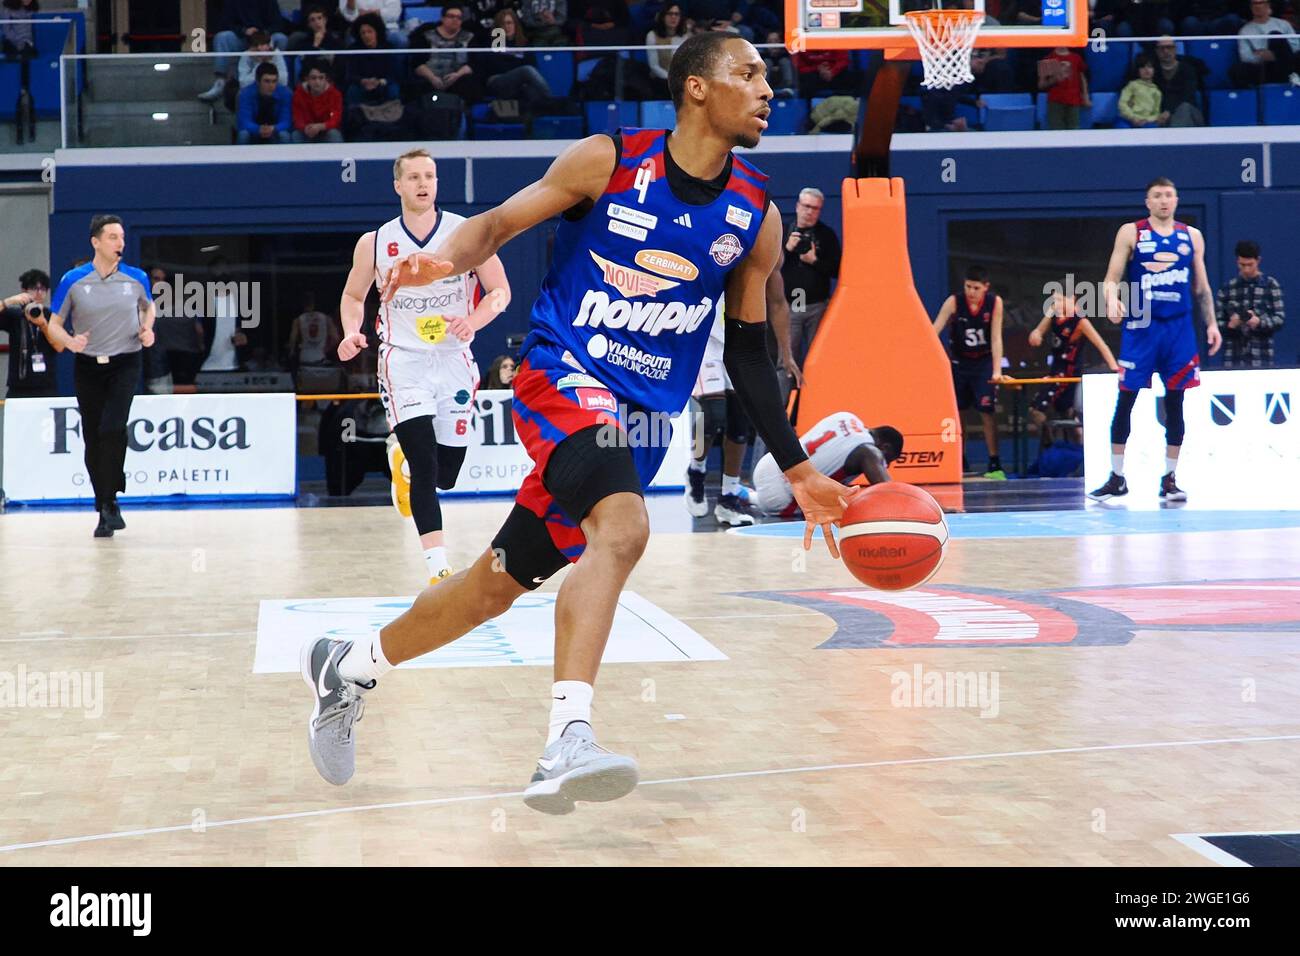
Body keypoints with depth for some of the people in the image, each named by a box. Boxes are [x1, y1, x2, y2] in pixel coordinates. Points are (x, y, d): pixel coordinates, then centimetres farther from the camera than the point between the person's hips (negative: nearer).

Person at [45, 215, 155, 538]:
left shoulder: (136, 278, -1)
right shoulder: (73, 280, -4)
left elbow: (148, 306, 20)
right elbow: (54, 324, 2)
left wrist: (147, 329, 1)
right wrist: (69, 341, -18)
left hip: (125, 365, -1)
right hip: (88, 366, 1)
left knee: (112, 429, -21)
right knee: (92, 439, 5)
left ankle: (109, 503, -13)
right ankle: (105, 509, 18)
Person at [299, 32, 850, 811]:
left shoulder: (756, 218, 4)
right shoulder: (608, 161, -7)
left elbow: (748, 353, 12)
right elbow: (501, 221, -1)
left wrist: (798, 471, 11)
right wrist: (448, 259, -25)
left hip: (643, 418, 5)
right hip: (563, 376, -5)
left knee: (500, 583, 9)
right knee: (623, 527, -33)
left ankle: (348, 668, 30)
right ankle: (568, 739, -38)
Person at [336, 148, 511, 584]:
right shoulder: (375, 243, -1)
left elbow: (500, 291, 1)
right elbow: (353, 296, 14)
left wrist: (473, 321, -19)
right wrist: (352, 333, -6)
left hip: (454, 359, 2)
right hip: (403, 359, -1)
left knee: (445, 475, 9)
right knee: (425, 468, -17)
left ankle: (403, 457, 45)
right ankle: (439, 566, -17)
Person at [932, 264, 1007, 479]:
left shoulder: (995, 303, -14)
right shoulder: (954, 302, -15)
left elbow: (996, 337, -14)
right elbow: (934, 331, -19)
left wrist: (997, 370, -21)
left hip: (984, 362, -2)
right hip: (959, 362, 2)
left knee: (987, 411, -9)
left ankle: (994, 465, -5)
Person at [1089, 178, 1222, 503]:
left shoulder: (1192, 236, 10)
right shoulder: (1131, 232, 2)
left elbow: (1201, 286, 15)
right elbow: (1112, 278, -2)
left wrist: (1211, 323, 8)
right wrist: (1112, 300, -22)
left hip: (1179, 328, 2)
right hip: (1140, 327, -2)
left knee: (1175, 403, 3)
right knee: (1126, 400, -1)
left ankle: (1169, 479, 11)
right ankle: (1116, 478, 8)